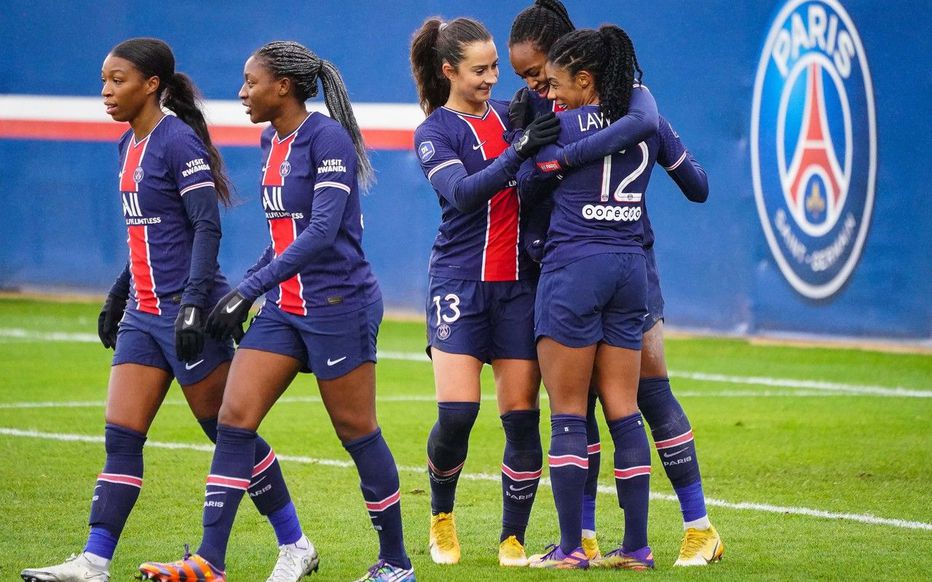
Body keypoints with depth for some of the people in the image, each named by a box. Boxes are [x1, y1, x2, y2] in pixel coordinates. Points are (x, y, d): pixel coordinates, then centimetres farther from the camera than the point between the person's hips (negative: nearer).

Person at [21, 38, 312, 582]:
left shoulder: (179, 141, -13)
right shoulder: (130, 146, 13)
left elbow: (207, 226, -18)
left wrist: (194, 302, -25)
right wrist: (118, 294, 24)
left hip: (185, 310, -8)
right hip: (144, 312, 8)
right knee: (121, 436, 0)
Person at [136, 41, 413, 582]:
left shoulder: (327, 137, -15)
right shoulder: (273, 142, 12)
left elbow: (322, 230, -23)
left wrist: (249, 288, -25)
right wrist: (245, 294, 18)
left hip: (338, 303, -8)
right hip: (284, 308, 8)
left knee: (357, 430, 1)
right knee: (234, 418, -3)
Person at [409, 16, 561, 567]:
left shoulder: (511, 113, 11)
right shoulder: (434, 133, -3)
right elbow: (462, 191, -20)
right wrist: (519, 152, -31)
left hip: (519, 283, 4)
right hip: (461, 282, -4)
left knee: (522, 414, -2)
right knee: (456, 413, -13)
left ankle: (514, 538, 8)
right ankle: (442, 516, 13)